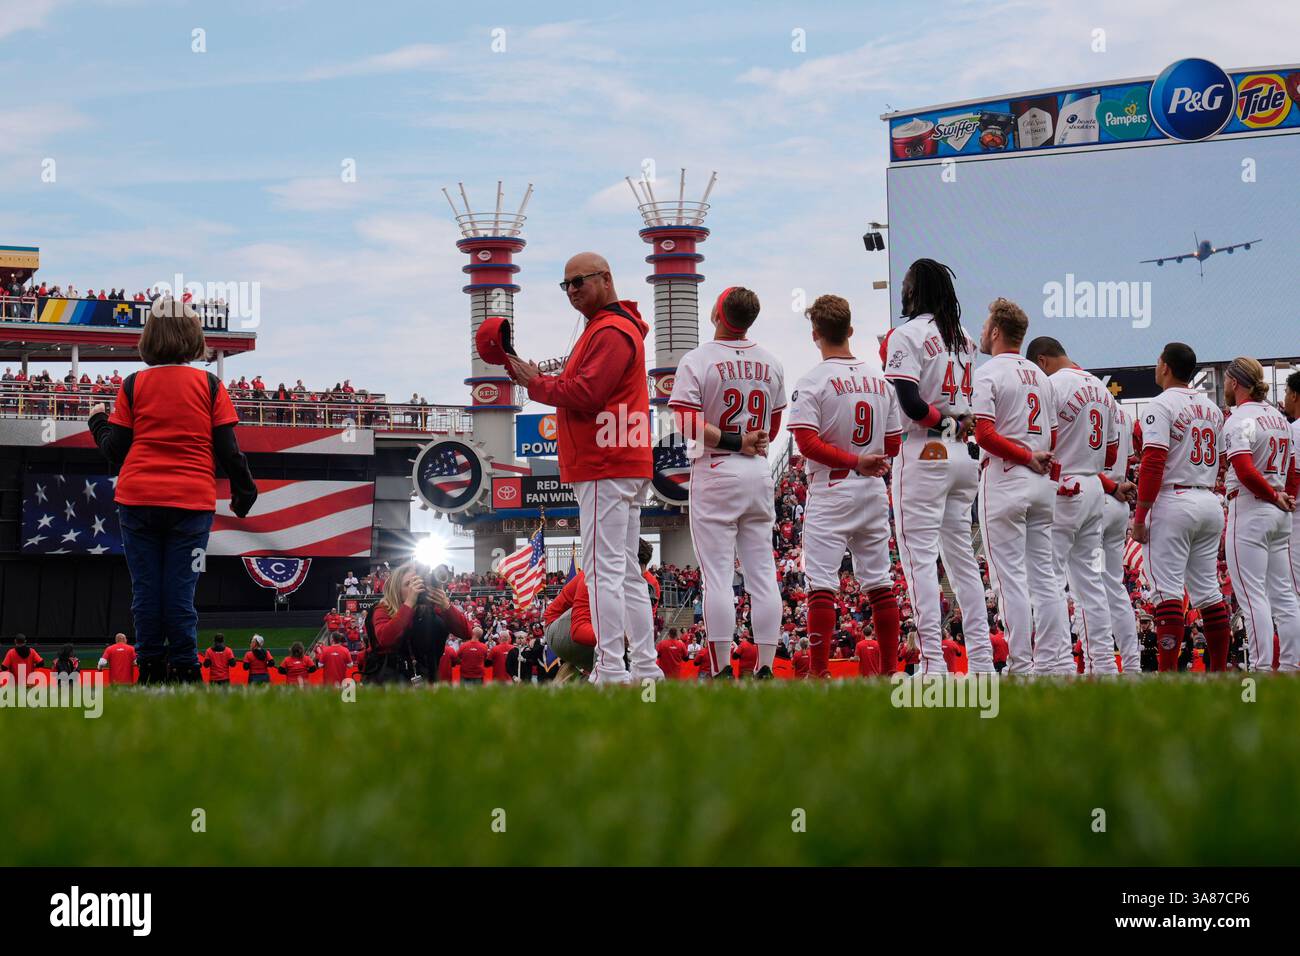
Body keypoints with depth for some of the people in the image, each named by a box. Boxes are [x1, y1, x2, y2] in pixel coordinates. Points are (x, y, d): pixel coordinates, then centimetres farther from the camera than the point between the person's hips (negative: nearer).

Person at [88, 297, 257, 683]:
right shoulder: (210, 385, -1)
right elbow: (228, 449, -1)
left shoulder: (133, 385, 0)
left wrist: (98, 420, 21)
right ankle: (185, 670, 0)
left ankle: (151, 669, 8)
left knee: (145, 591, 6)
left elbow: (115, 449, 2)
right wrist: (244, 490, 13)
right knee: (180, 591, 2)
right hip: (192, 503, 0)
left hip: (138, 500, 1)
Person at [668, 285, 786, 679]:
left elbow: (687, 422, -20)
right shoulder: (770, 362, 7)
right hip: (759, 471, 5)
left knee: (717, 574, -4)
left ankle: (722, 671, -6)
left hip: (716, 472, -5)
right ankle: (765, 669, 5)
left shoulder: (698, 360, -10)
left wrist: (734, 442, -13)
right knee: (762, 573, 6)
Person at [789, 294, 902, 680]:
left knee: (821, 583, -6)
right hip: (874, 491, 6)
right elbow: (894, 445, 10)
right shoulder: (880, 378, 7)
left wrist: (854, 461, -17)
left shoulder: (813, 381, -9)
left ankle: (819, 670, -11)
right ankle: (888, 668, 12)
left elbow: (807, 442, -19)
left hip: (831, 493, -5)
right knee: (879, 582, 10)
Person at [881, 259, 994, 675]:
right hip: (962, 455, 7)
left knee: (919, 558, -7)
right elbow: (971, 404, 14)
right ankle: (982, 659, 11)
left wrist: (937, 416, -4)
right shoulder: (965, 340, 14)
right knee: (961, 556, 12)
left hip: (923, 455, -7)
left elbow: (910, 403, -19)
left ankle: (932, 660, -12)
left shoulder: (907, 335, -9)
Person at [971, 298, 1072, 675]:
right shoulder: (1040, 376, 17)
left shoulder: (988, 373, -6)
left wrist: (1027, 457, -12)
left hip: (1004, 479, -7)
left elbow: (984, 434, -17)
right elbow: (1053, 441, 16)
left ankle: (1021, 665, -8)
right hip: (1042, 486, 7)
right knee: (1044, 574, 8)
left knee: (1010, 576, -6)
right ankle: (1056, 662, 6)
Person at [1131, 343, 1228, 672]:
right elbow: (1219, 461, 14)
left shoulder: (1162, 404, -8)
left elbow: (1153, 463, -16)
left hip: (1172, 503, -7)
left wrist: (1140, 515, -13)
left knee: (1167, 589, -8)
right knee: (1208, 589, 11)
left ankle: (1169, 673, -14)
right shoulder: (1212, 408, 15)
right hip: (1211, 503, 7)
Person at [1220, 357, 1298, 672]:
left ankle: (1262, 667, -12)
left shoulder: (1239, 419, -13)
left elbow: (1246, 473, -24)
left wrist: (1275, 497, -12)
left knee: (1252, 595, -7)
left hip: (1249, 510, -8)